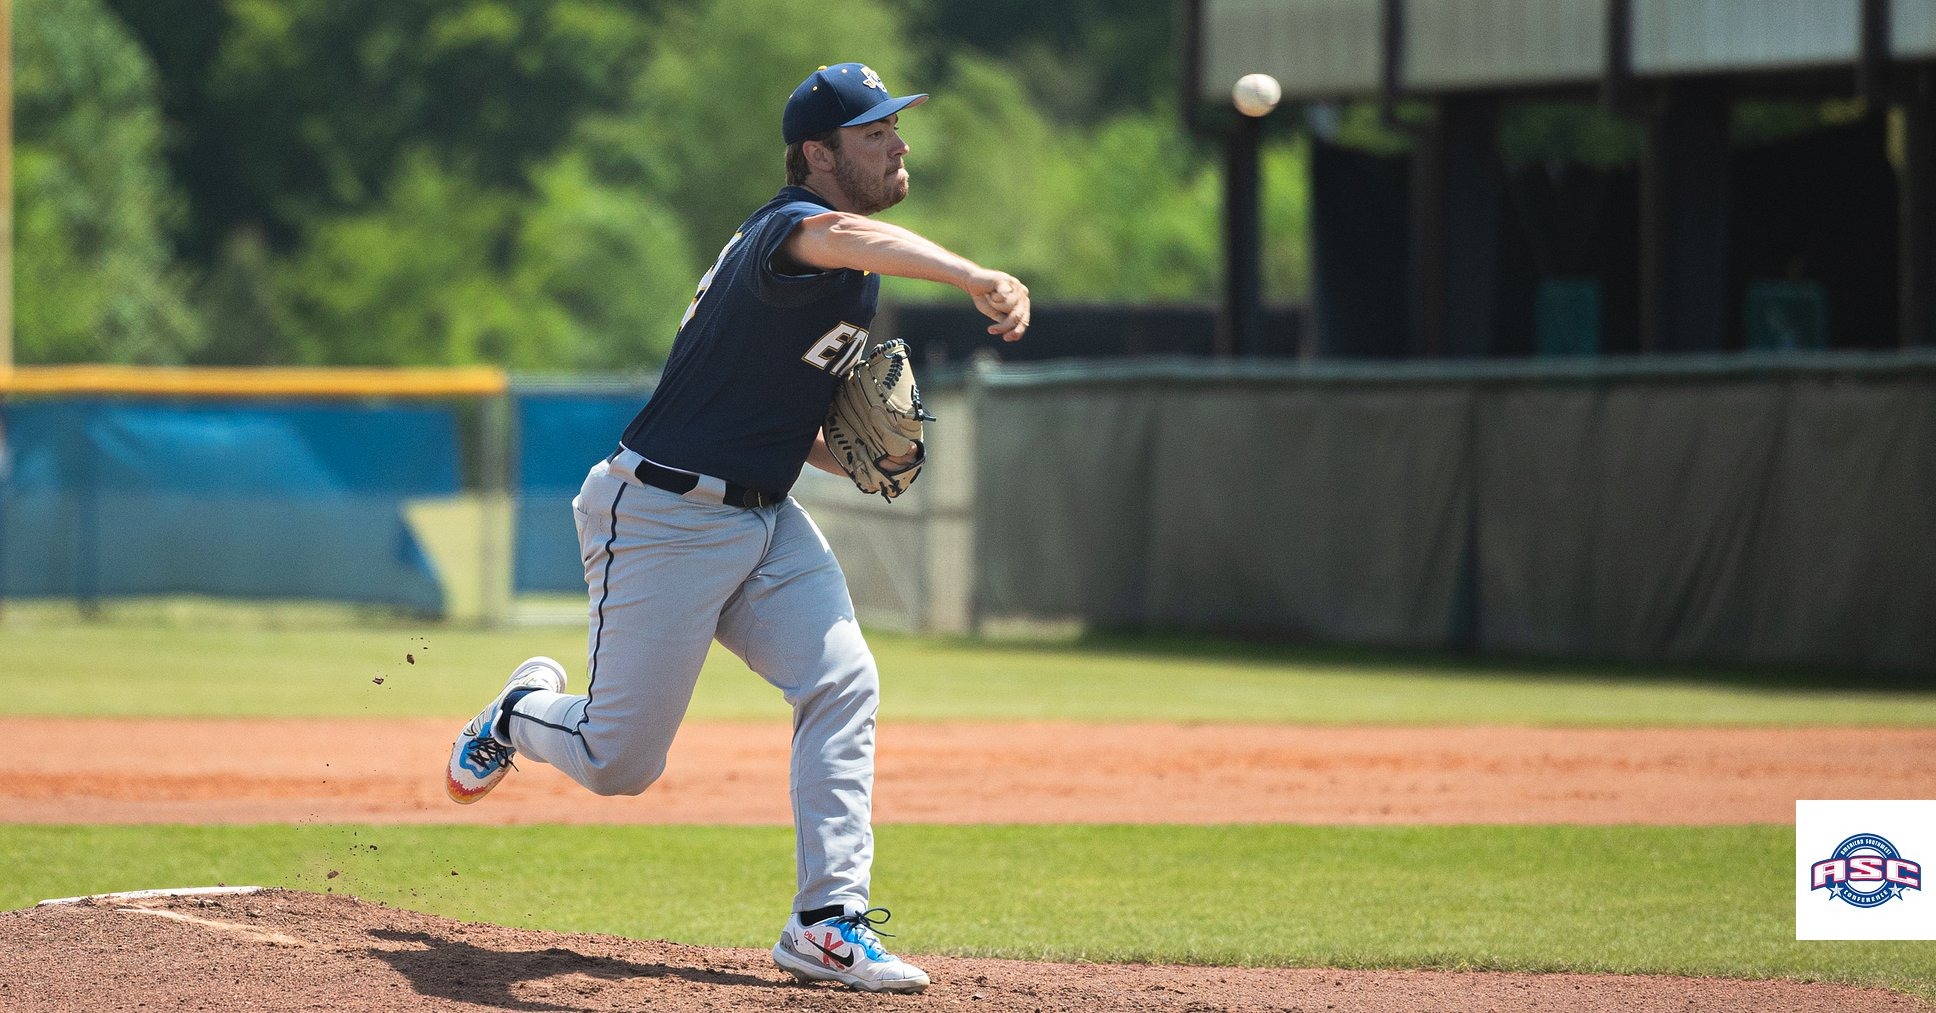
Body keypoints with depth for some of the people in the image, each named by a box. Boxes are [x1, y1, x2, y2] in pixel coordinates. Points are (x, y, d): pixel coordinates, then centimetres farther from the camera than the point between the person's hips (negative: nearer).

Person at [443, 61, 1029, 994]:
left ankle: (829, 924, -14)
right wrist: (972, 278, -64)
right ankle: (528, 712, 35)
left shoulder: (858, 281, 11)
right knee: (619, 763, -1)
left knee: (841, 681, -14)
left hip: (765, 519, 8)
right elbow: (840, 234, -47)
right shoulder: (786, 229, -20)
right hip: (662, 519, -8)